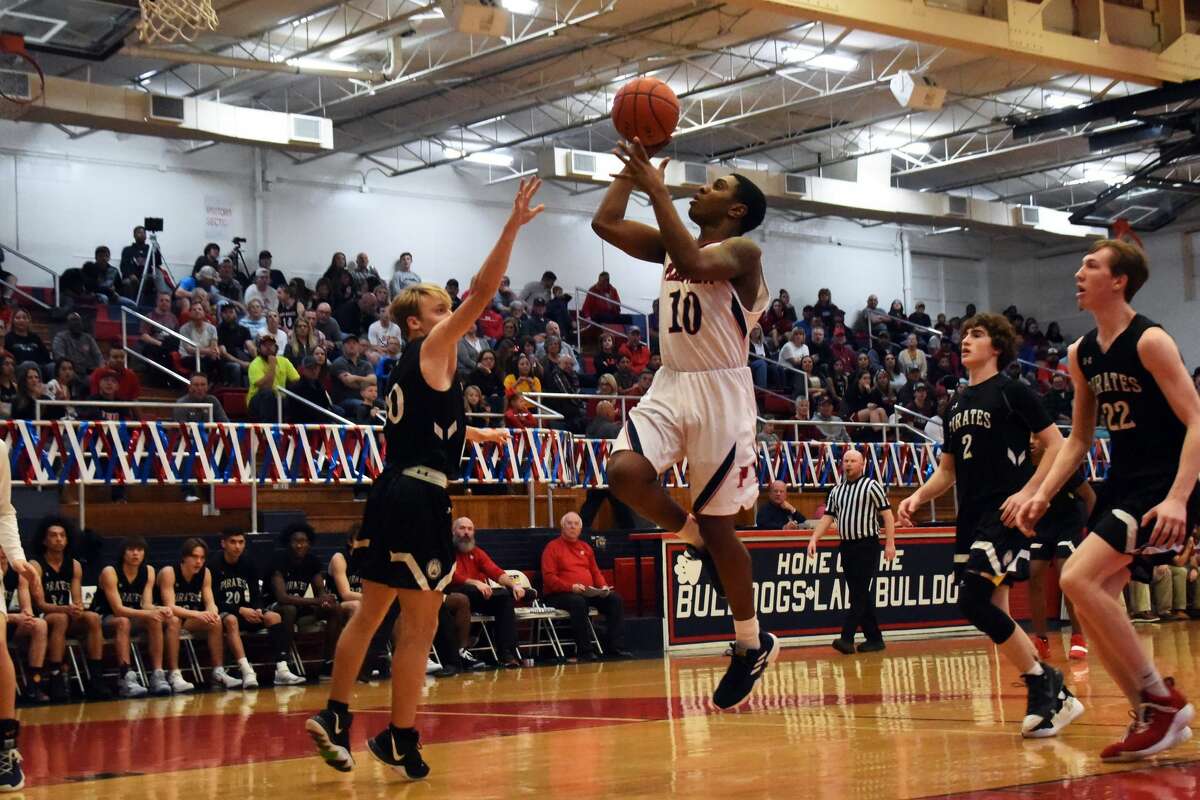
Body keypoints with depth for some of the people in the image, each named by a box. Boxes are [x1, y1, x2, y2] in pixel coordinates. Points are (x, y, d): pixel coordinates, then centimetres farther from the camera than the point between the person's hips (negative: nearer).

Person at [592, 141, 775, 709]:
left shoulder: (742, 250, -8)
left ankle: (752, 645, 18)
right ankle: (693, 536, 6)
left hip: (720, 390, -6)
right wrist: (632, 168, 6)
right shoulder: (671, 245, 13)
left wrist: (658, 190, -26)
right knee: (625, 473, -23)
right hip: (671, 385, 6)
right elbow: (605, 222, 9)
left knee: (719, 527, 1)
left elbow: (696, 265, -30)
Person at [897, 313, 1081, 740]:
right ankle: (1052, 694, 15)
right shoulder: (957, 404, 18)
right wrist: (918, 497, 5)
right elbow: (947, 470, 23)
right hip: (971, 517, 8)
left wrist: (1028, 492, -17)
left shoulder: (1012, 392, -3)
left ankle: (1044, 683, -3)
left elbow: (1056, 444, -6)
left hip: (1005, 513, -8)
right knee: (991, 611, 5)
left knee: (975, 602, -18)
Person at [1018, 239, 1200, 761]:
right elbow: (1078, 438, 18)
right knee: (1089, 599, 4)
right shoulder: (1081, 354, 10)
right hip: (1121, 484, 9)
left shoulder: (1150, 341, -14)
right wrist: (1043, 494, 6)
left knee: (1078, 579, -20)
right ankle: (1150, 717, 13)